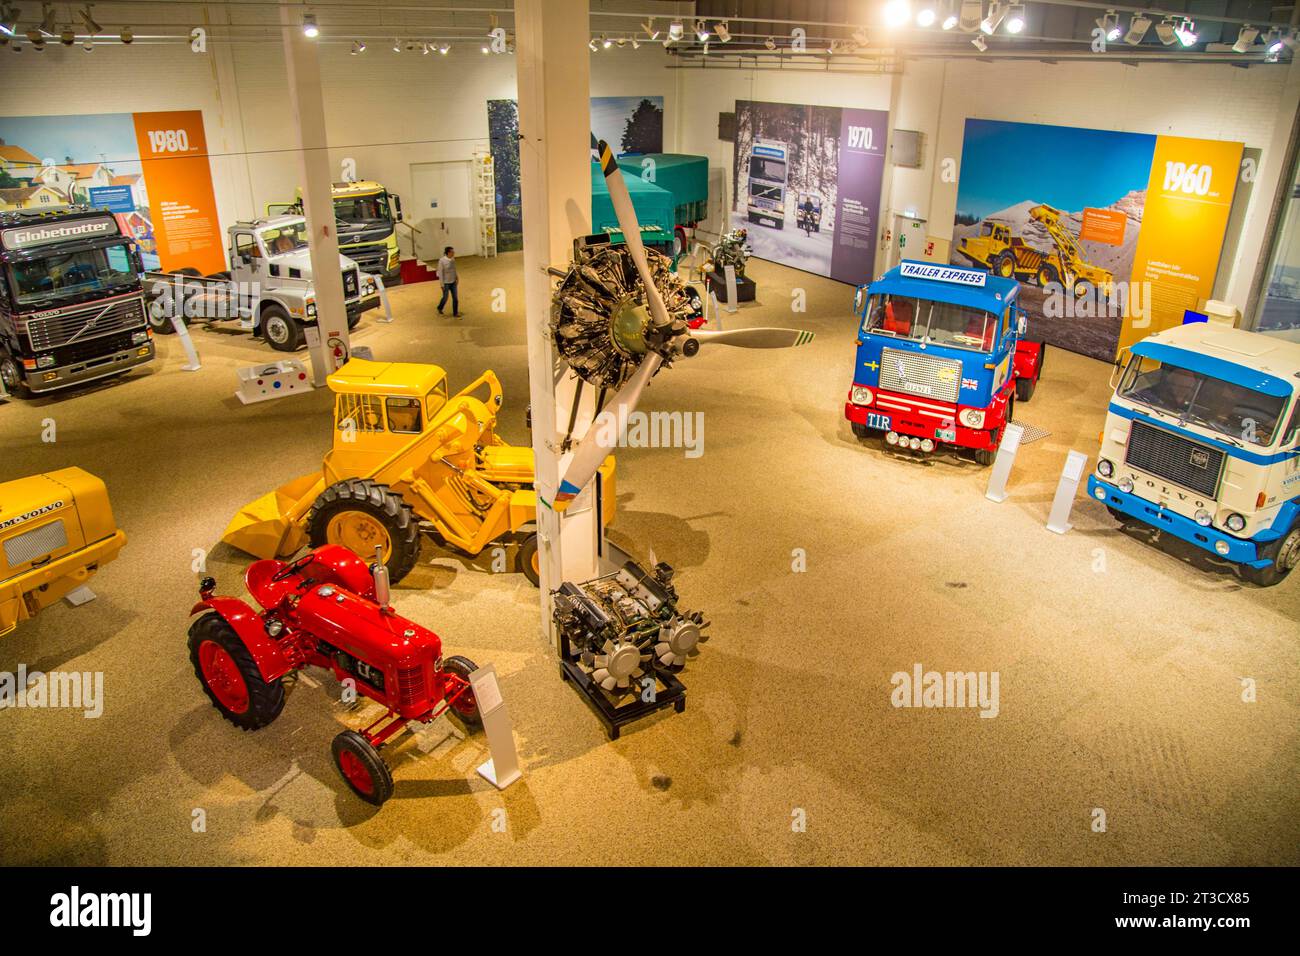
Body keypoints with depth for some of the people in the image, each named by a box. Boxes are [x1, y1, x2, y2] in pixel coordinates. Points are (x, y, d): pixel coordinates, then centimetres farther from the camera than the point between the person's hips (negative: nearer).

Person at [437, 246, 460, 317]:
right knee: (445, 298, 10)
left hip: (453, 282, 5)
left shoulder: (453, 259, -2)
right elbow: (440, 273, -15)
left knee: (455, 298, 4)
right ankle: (439, 308, 38)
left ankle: (455, 313, 15)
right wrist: (442, 284, -15)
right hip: (446, 283, -5)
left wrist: (456, 279, 13)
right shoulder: (442, 261, -18)